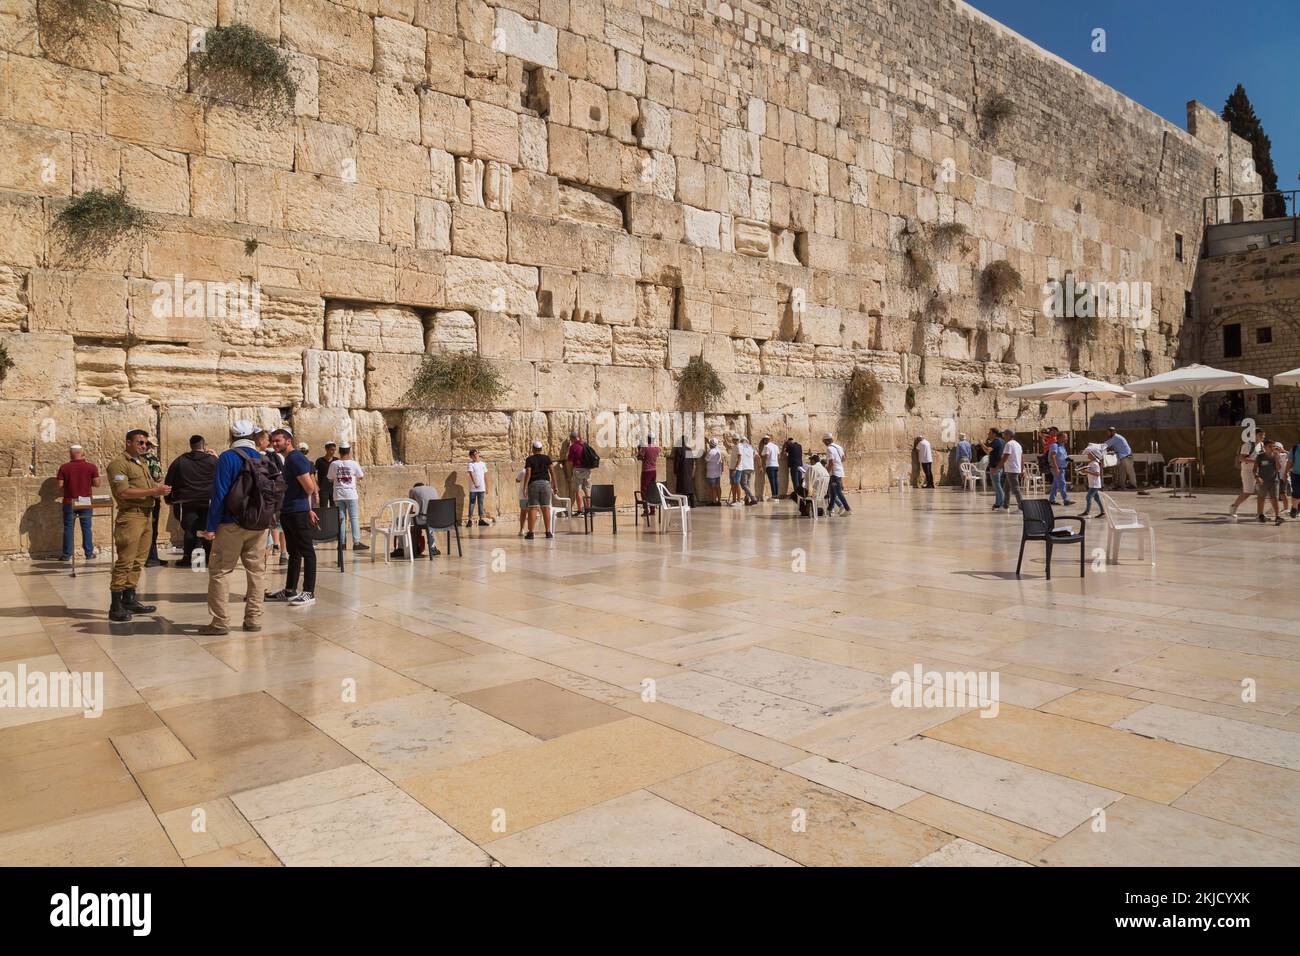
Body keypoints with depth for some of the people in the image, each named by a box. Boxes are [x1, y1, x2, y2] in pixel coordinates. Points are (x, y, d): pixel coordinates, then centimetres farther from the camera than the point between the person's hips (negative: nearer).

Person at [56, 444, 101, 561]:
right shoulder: (91, 467, -6)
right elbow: (97, 484, -4)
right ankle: (89, 553, 10)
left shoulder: (64, 467, -5)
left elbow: (60, 486, -6)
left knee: (68, 528, 8)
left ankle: (67, 555, 10)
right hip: (86, 501, 0)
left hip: (69, 501, 0)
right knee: (87, 527, 8)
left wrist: (69, 484, 14)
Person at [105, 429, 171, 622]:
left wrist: (159, 489, 3)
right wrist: (152, 491, -18)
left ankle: (129, 600, 18)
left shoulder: (142, 463, 22)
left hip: (147, 515, 9)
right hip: (130, 515, -9)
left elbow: (150, 486, 26)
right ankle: (116, 607, -5)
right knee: (125, 562, -8)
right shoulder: (119, 463, -6)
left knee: (138, 561, 11)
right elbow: (123, 492, -17)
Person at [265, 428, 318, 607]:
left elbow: (309, 487, -18)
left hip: (298, 513, -10)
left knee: (306, 551, -5)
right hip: (287, 512, 10)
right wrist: (308, 509, 18)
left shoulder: (295, 458, -13)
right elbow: (308, 488, 21)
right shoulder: (287, 459, 16)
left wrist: (307, 509, 1)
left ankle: (309, 593, -3)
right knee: (293, 552, 15)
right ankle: (289, 590, 24)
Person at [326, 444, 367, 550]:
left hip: (338, 495, 2)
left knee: (341, 518, 7)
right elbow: (361, 477, 5)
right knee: (354, 518, -2)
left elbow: (330, 479, 9)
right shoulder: (353, 464, -5)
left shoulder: (334, 464, 0)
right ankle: (356, 542, -7)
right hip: (351, 495, -2)